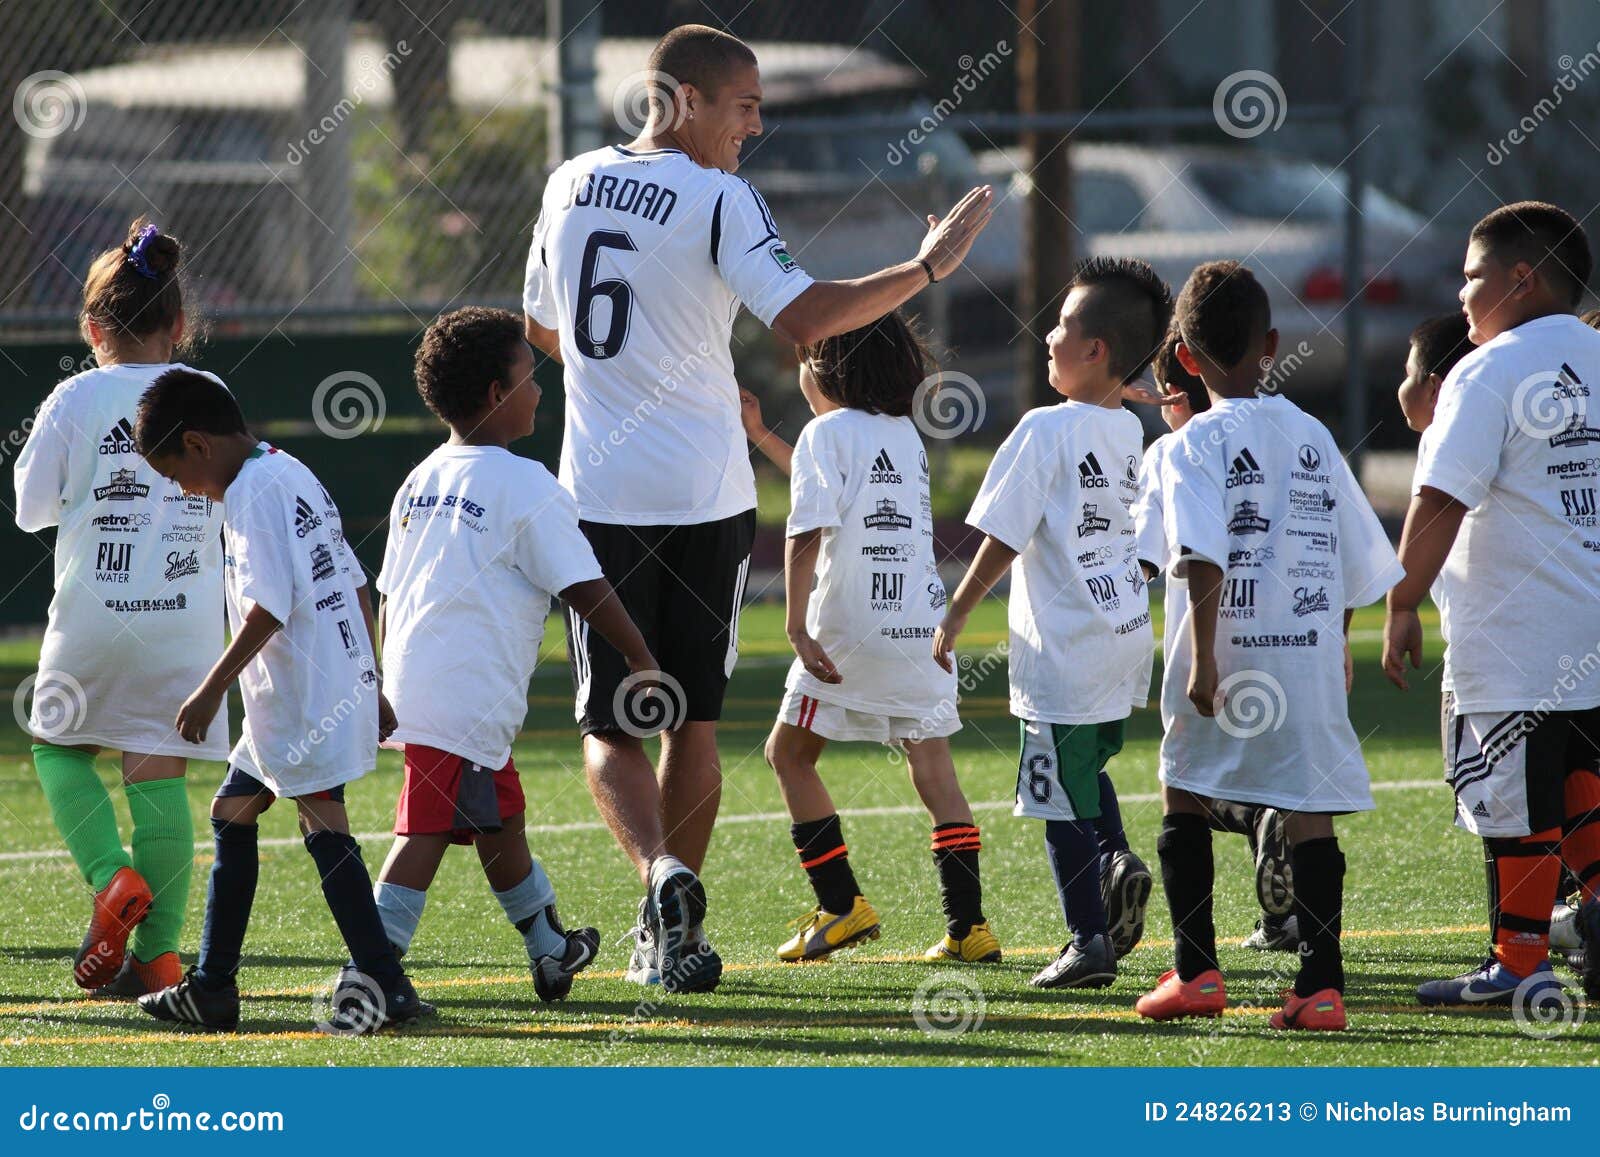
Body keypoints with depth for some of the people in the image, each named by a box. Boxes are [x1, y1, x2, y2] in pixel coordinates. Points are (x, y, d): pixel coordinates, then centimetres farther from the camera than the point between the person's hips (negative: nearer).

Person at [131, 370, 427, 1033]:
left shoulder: (252, 493, -13)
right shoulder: (293, 476, 17)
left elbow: (268, 609, -22)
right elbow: (357, 587, 19)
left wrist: (212, 691, -18)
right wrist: (370, 686, 23)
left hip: (305, 692, -10)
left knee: (322, 820, -11)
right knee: (231, 813, 16)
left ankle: (382, 982, -16)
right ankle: (211, 990, 20)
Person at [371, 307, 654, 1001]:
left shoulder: (420, 482, 15)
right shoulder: (527, 487, -9)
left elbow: (386, 599, 19)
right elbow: (587, 590, -9)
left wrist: (390, 689, 26)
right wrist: (642, 660, 3)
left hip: (410, 683, 9)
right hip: (467, 700, -9)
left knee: (500, 816, 22)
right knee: (429, 829, -10)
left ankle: (551, 952, 37)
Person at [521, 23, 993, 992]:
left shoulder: (570, 186, 7)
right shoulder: (720, 200, -10)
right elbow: (803, 319, -22)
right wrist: (928, 267, -15)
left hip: (600, 499, 3)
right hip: (705, 499, -3)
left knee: (612, 729, 6)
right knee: (692, 722, 11)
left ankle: (662, 874, -21)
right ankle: (673, 940, 14)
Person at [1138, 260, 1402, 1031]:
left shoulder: (1197, 446, -7)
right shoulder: (1314, 438, 9)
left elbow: (1205, 561, -19)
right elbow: (1356, 559, 14)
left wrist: (1203, 662, -19)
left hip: (1227, 657, -3)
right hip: (1311, 651, 3)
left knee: (1184, 797, 12)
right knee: (1309, 812, 3)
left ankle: (1196, 969, 8)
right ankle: (1320, 985, -3)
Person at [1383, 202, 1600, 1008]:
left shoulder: (1488, 374, -11)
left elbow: (1439, 503, -17)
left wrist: (1402, 607, -12)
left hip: (1514, 638, -6)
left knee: (1516, 806, 2)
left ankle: (1519, 964, 7)